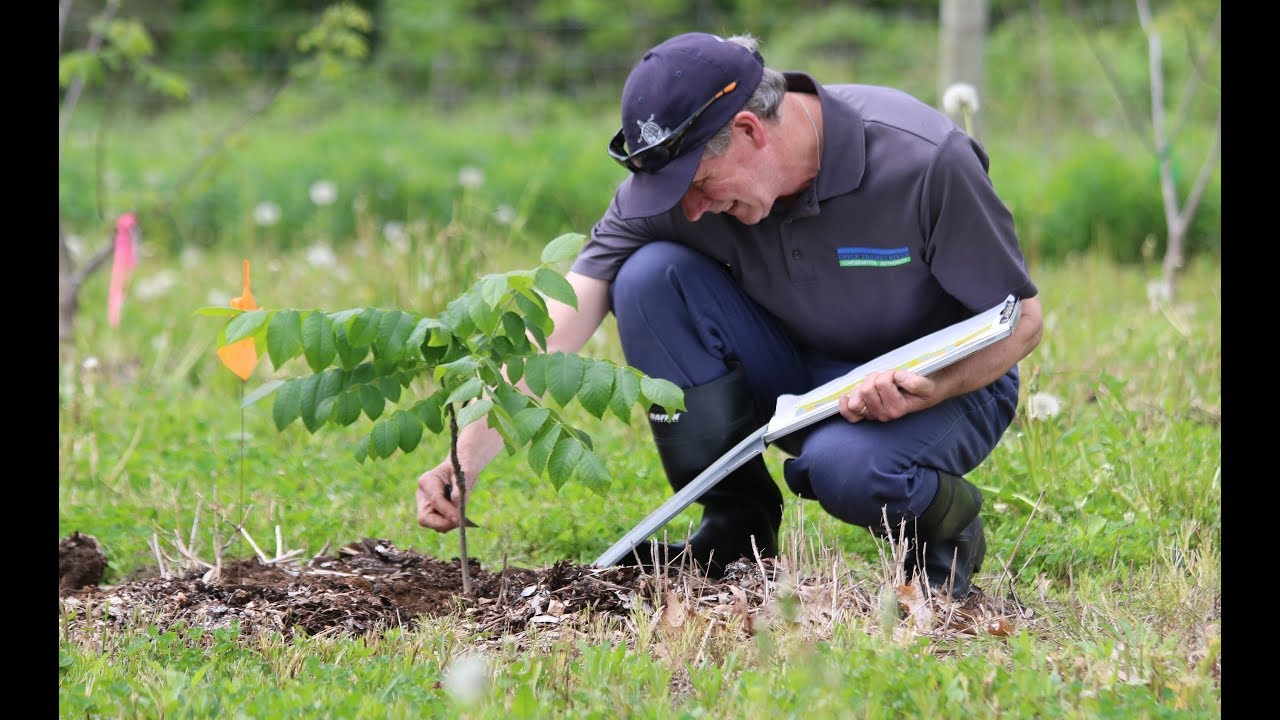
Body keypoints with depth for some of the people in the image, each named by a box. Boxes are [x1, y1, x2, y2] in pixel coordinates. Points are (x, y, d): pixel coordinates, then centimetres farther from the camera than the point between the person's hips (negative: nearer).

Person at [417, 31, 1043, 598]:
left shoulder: (925, 160, -28)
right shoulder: (671, 176, -17)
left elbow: (1020, 322, -17)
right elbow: (558, 327, -21)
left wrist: (924, 391, -35)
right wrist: (464, 463, -32)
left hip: (944, 381, -4)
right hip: (794, 375, 5)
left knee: (845, 468, -38)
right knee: (651, 273, -21)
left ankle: (948, 525, -1)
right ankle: (736, 528, -8)